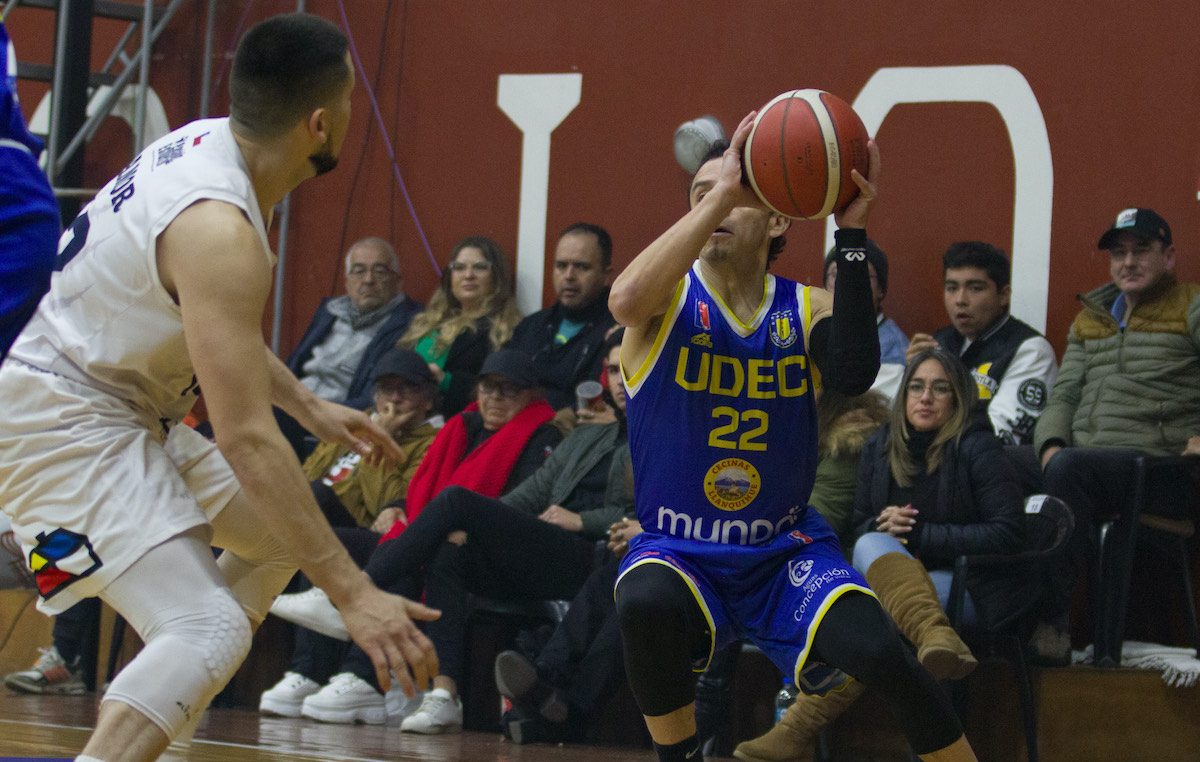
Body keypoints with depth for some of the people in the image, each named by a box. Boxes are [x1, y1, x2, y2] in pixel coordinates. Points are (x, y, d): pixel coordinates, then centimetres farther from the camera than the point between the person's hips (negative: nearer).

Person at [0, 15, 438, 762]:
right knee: (208, 629, -24)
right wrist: (354, 594, -33)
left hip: (121, 410, 11)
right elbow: (245, 438, -33)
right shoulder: (218, 230, -29)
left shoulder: (209, 144, 1)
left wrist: (310, 407, 21)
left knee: (280, 529, 22)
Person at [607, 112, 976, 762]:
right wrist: (719, 194, -32)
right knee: (646, 603, -35)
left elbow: (854, 374, -24)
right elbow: (627, 301, -33)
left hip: (786, 550, 1)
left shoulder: (807, 310, -1)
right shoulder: (670, 297, -6)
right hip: (679, 553, -1)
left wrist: (850, 232, -28)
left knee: (879, 653, -25)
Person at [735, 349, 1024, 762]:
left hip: (975, 588, -5)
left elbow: (1008, 533, -13)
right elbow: (859, 529, 18)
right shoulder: (879, 448, 10)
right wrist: (882, 526, -8)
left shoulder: (976, 448, -6)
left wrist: (919, 533, -15)